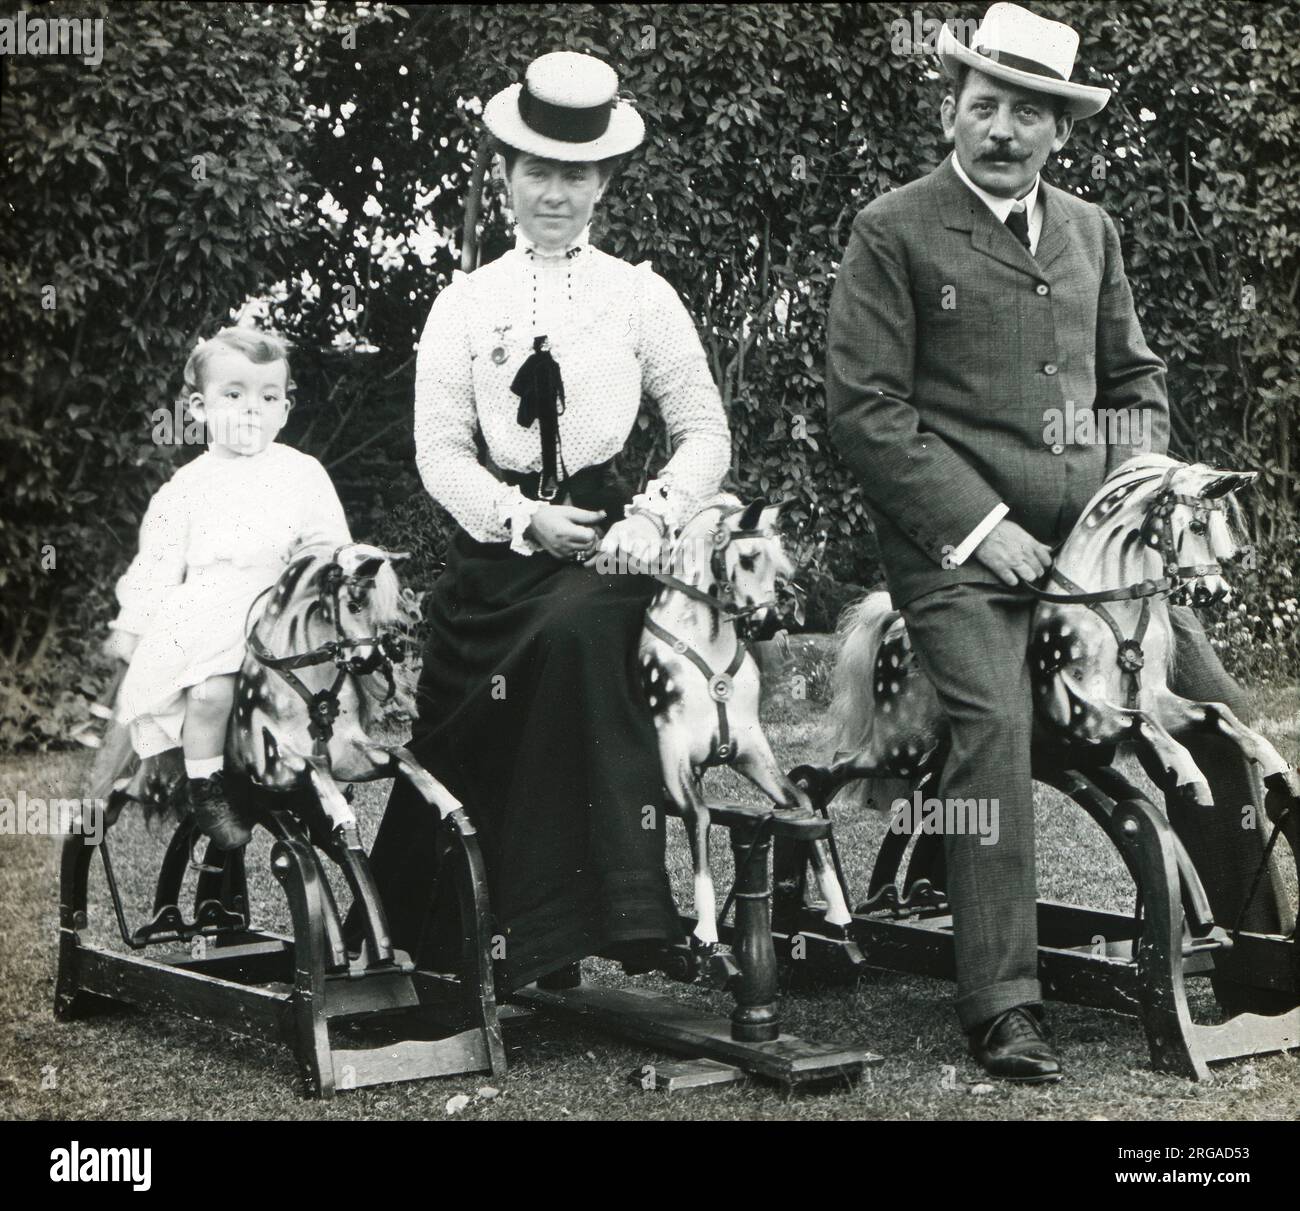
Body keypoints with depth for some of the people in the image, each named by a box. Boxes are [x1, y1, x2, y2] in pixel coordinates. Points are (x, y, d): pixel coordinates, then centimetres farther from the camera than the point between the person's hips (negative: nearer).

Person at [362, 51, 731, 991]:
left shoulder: (641, 296, 8)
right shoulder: (465, 304, 9)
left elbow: (705, 430, 7)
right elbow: (440, 450, 4)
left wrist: (655, 515, -10)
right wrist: (523, 520, -11)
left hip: (605, 532, -2)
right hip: (496, 541, 2)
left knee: (576, 628, -33)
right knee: (464, 745, -9)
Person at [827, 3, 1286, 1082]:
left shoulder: (1091, 231, 18)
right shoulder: (893, 233, 0)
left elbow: (1136, 377, 26)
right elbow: (865, 407, -7)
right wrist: (976, 524, -13)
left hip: (1098, 539, 5)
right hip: (958, 547, -5)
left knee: (1224, 719, -1)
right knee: (995, 728, -24)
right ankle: (1003, 1005, -19)